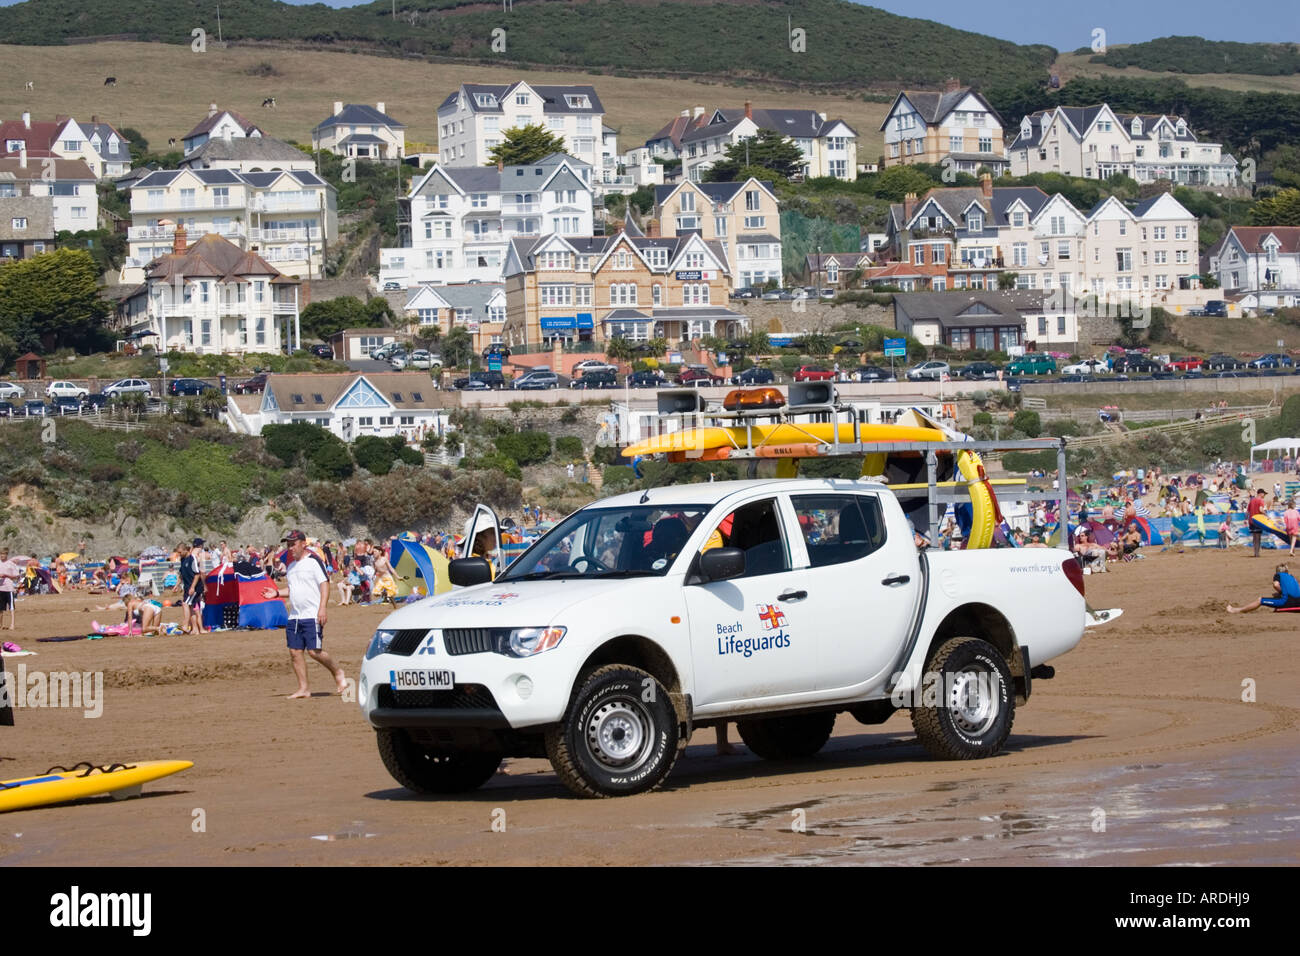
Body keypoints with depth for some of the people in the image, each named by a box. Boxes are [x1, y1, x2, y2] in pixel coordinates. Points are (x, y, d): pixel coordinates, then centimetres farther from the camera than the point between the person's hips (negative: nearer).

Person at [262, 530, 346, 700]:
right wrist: (277, 593, 9)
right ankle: (303, 688, 6)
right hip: (294, 616, 8)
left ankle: (337, 672, 12)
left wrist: (322, 608, -21)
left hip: (312, 616, -8)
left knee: (314, 651, -12)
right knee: (295, 652, 2)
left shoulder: (313, 561, -6)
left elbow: (325, 584, -12)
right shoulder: (291, 566, 18)